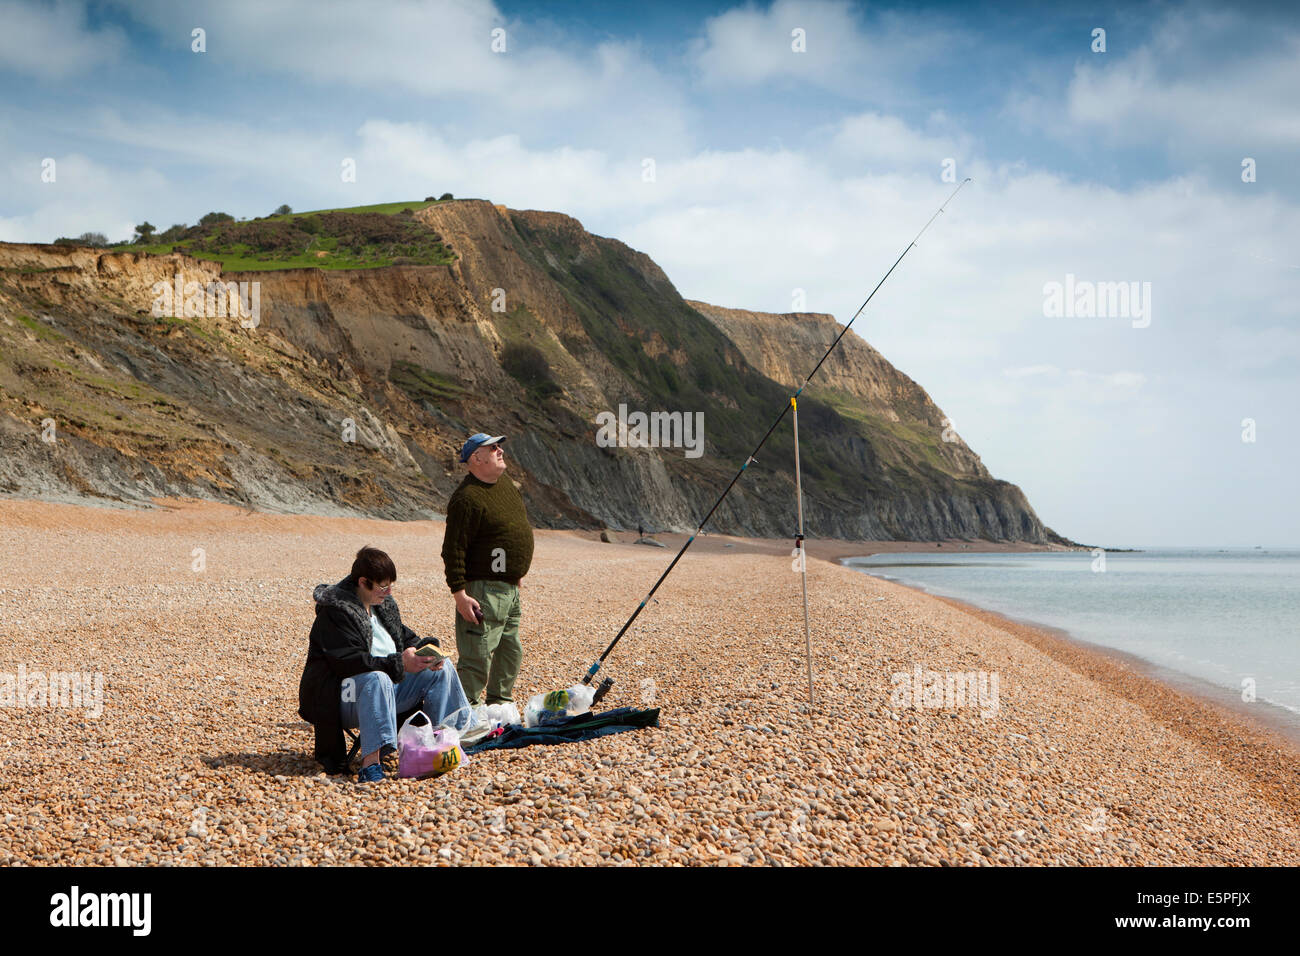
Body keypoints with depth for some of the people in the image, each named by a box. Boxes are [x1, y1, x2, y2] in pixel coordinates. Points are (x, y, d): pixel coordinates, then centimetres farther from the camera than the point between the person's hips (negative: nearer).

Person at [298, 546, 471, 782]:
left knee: (442, 669, -1)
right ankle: (370, 761, -51)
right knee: (377, 679, -41)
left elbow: (405, 637, 20)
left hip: (388, 690, 9)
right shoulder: (335, 612, -16)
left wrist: (427, 653, -4)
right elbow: (348, 661, -25)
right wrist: (398, 663, -30)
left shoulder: (384, 604, 12)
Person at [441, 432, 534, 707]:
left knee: (510, 653, 18)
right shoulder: (467, 498, -18)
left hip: (510, 589, 9)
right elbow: (453, 550, -20)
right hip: (483, 589, -9)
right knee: (477, 657, -8)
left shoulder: (507, 486, 12)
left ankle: (500, 703, 33)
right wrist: (459, 593, -23)